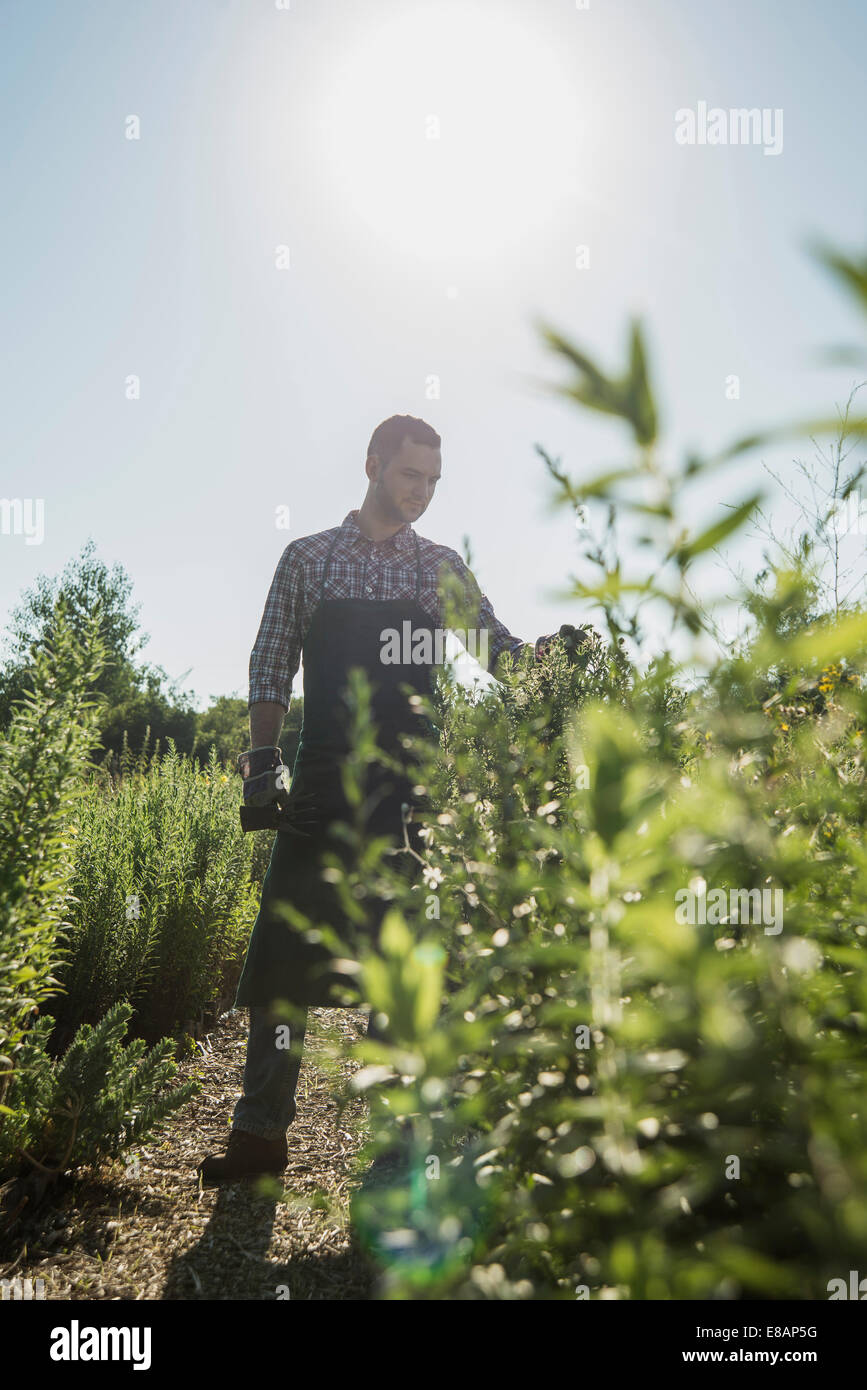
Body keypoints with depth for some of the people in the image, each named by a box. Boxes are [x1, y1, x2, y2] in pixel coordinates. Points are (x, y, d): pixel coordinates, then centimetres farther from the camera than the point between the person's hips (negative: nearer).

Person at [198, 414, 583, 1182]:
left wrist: (546, 649, -14)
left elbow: (494, 647, 7)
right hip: (323, 780, -1)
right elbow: (272, 664, 8)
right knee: (286, 946, -2)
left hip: (410, 787, 1)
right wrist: (263, 757, -3)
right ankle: (261, 1132, 8)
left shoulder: (442, 566, 11)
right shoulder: (308, 557, 9)